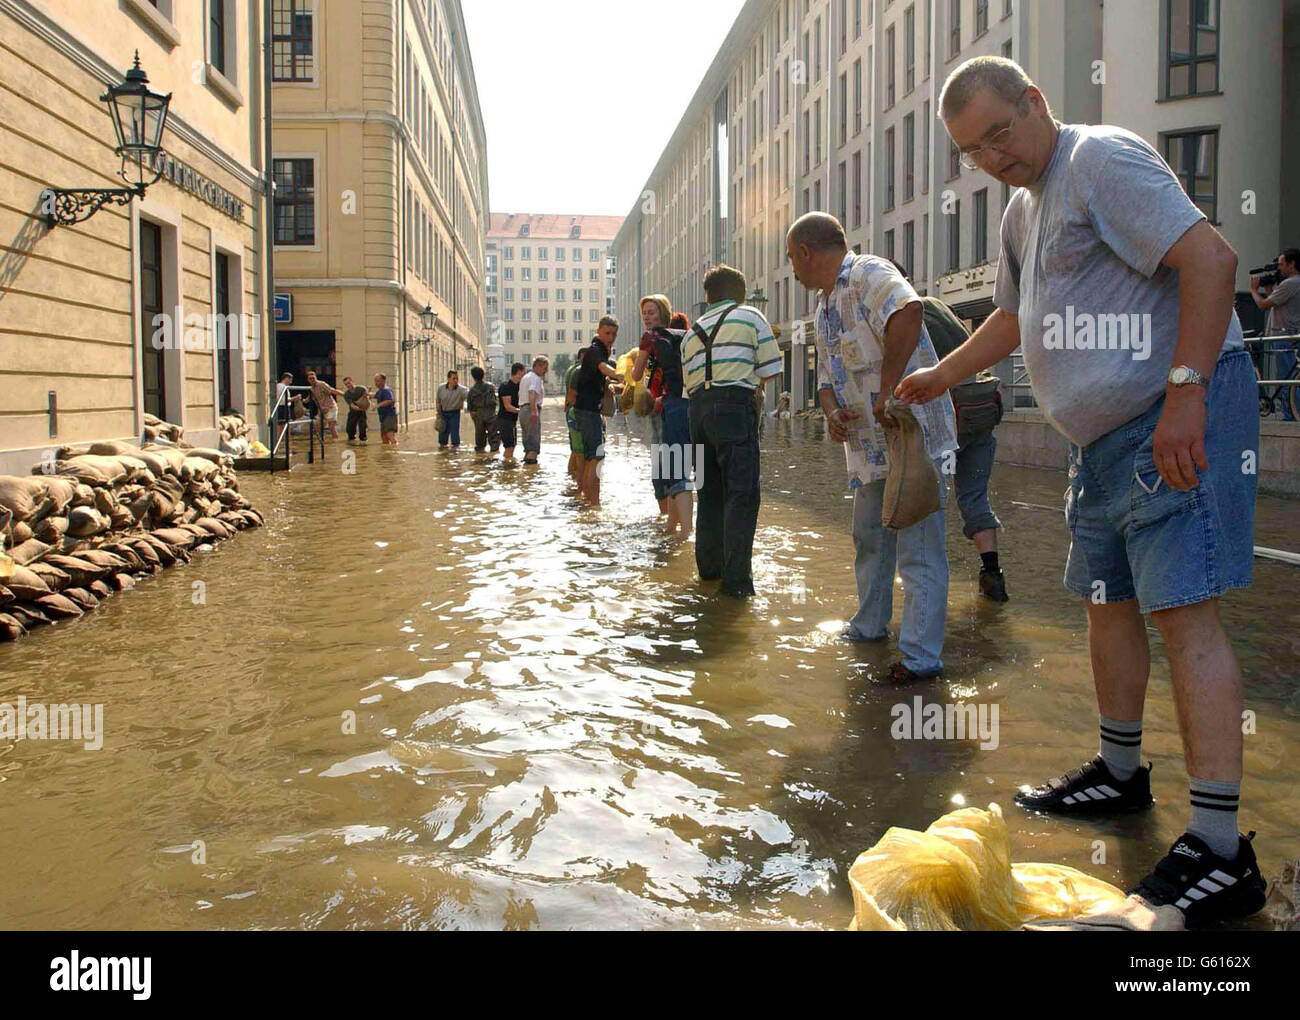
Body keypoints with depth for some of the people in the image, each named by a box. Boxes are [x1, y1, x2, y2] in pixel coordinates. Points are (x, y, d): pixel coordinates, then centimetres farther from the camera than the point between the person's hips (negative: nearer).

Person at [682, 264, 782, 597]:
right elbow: (770, 370, 4)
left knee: (710, 490, 17)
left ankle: (709, 564, 24)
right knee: (742, 494, -7)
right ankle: (736, 578, -11)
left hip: (698, 407, 6)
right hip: (735, 404, -6)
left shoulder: (692, 331, 22)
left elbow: (689, 382, 17)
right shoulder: (750, 316, 9)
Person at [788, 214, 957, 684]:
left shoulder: (869, 274, -14)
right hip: (868, 446, 10)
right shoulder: (824, 308, 18)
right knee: (869, 539, 21)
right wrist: (832, 412, -2)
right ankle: (870, 625, 38)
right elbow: (828, 377, 20)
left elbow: (907, 313, -36)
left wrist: (887, 391, -33)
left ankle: (922, 656, -4)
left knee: (918, 548, -7)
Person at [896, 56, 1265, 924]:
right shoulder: (1025, 209, 20)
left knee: (1183, 609, -14)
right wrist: (938, 378, 32)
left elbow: (1211, 257, -21)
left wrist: (1185, 390, -26)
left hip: (1178, 417, -10)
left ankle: (1221, 852, -12)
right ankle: (1120, 773, 32)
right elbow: (1014, 318, 35)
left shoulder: (1101, 159, -10)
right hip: (1108, 431, 10)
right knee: (1109, 600, 15)